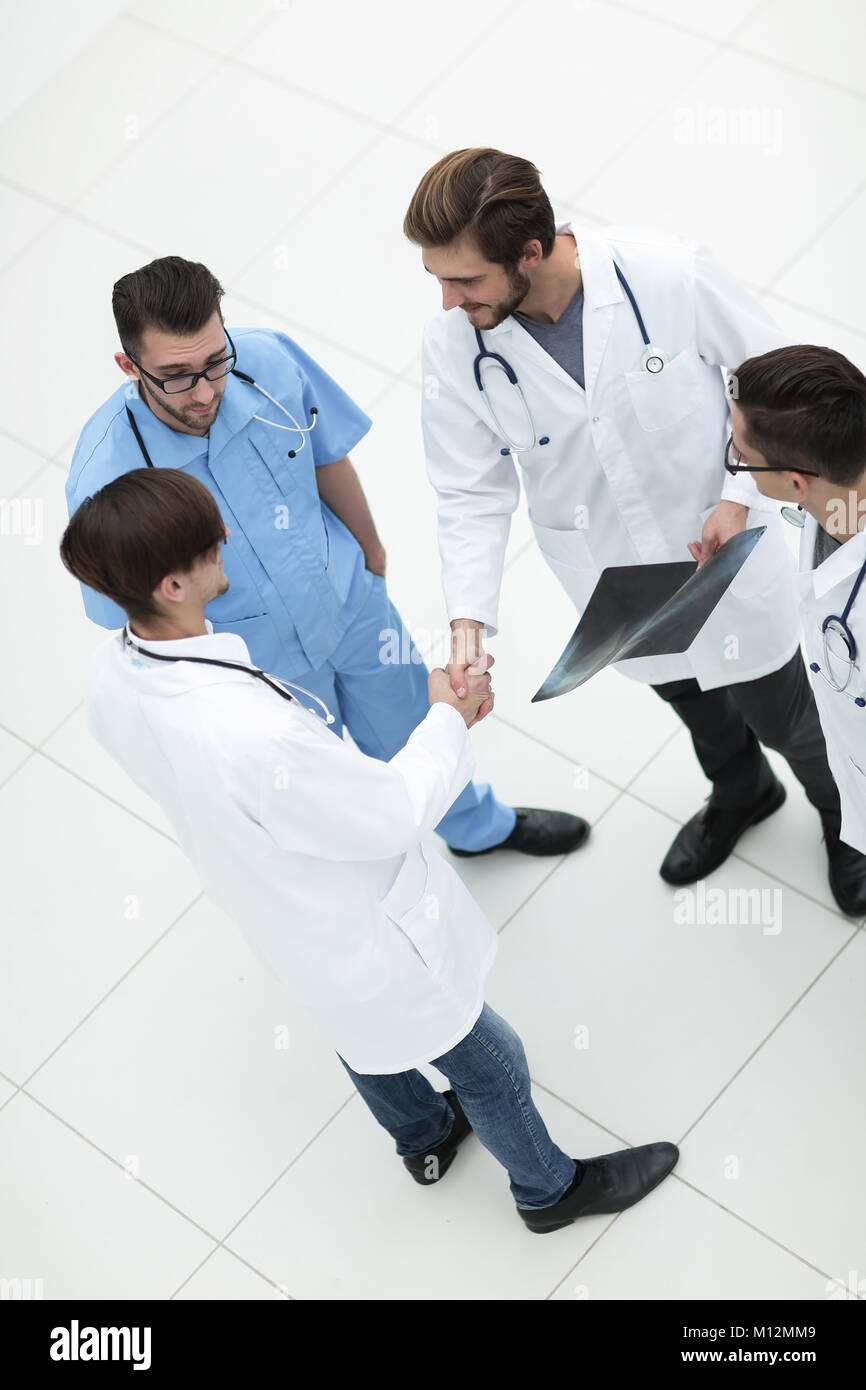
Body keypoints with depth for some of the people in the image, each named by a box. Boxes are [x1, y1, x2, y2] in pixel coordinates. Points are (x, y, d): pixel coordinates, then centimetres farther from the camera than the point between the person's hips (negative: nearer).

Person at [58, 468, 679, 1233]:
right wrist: (448, 717, -13)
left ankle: (424, 1138, 65)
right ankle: (550, 1187, 49)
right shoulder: (257, 738, -46)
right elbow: (398, 812, -29)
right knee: (489, 1062, 21)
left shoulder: (112, 673, -21)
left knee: (362, 1032, 36)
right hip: (368, 940, -7)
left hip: (276, 919, 8)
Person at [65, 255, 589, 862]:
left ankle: (478, 825, 62)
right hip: (257, 668, -3)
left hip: (351, 603, 4)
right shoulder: (106, 481, -36)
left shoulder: (268, 359, -25)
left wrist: (371, 550, 13)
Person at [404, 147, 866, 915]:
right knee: (689, 697, 29)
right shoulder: (453, 346, -22)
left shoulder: (673, 275, -30)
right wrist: (469, 621, -23)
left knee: (780, 711, 17)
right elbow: (473, 494, -13)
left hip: (720, 554, -3)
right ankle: (741, 793, 64)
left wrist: (741, 496, -21)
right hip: (615, 579, 3)